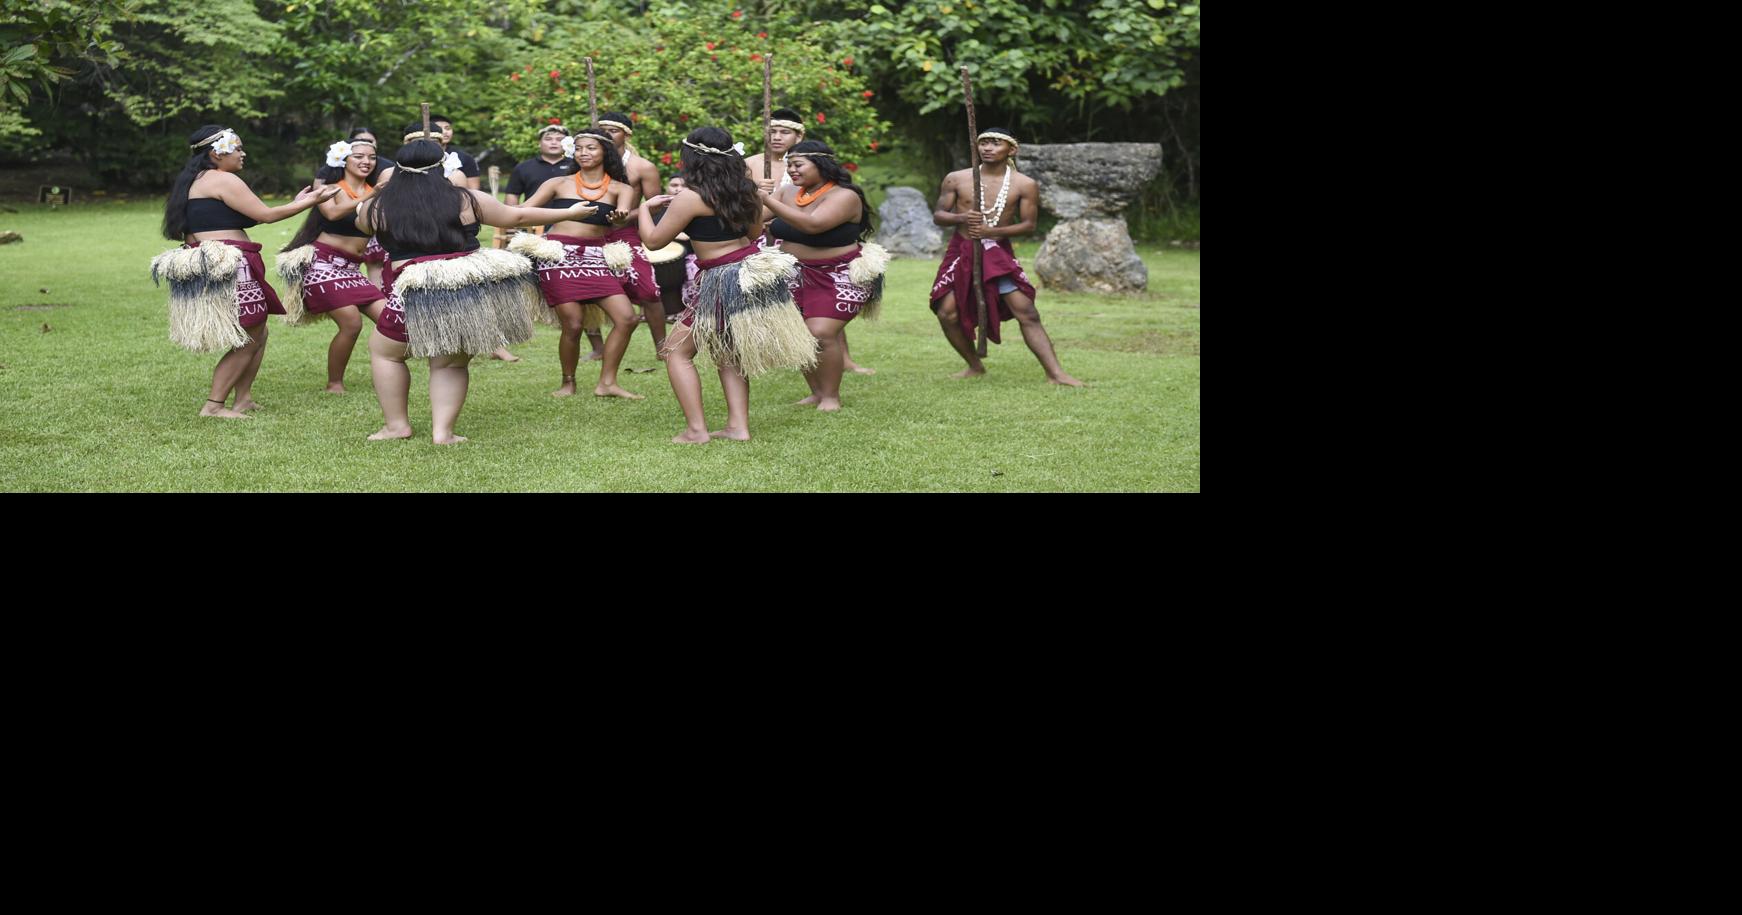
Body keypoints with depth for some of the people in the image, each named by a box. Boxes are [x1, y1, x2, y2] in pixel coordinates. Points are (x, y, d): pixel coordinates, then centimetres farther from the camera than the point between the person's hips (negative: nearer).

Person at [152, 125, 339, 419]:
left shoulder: (193, 182, 20)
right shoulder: (223, 180, -11)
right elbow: (265, 215, -11)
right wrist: (309, 202, -2)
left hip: (202, 268, 10)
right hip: (226, 270, -10)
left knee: (258, 334, 16)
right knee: (250, 341, -2)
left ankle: (243, 399, 14)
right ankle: (213, 406, -3)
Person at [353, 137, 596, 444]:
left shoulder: (378, 207, 4)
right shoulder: (465, 200, 6)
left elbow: (361, 223, 26)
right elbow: (517, 216, 15)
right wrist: (570, 213, 26)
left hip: (417, 293, -2)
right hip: (474, 287, 2)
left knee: (383, 350, 18)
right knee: (450, 363, 17)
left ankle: (397, 425, 17)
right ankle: (442, 431, 7)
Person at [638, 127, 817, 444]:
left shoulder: (691, 198, -15)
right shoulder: (744, 190, 6)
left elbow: (653, 240, -7)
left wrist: (646, 208, 11)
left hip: (723, 280, -8)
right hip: (753, 272, 8)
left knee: (677, 350, 5)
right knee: (727, 351, 21)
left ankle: (696, 430, -2)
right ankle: (738, 426, 13)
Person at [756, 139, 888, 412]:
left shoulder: (844, 196, -17)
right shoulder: (789, 192, 3)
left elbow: (812, 224, -32)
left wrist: (767, 201, -34)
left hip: (838, 277, -7)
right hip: (798, 275, 7)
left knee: (821, 333, -17)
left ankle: (831, 396, -3)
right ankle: (816, 392, 15)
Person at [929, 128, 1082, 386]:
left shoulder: (1024, 185, -4)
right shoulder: (956, 179, 0)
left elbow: (1028, 224, -3)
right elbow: (938, 216, 4)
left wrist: (991, 231, -17)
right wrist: (961, 218, -19)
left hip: (998, 252, -2)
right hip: (961, 251, 2)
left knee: (1026, 312, -12)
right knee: (947, 312, -6)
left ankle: (1055, 373, -14)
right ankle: (975, 366, 16)